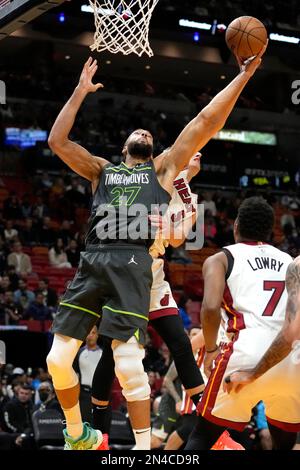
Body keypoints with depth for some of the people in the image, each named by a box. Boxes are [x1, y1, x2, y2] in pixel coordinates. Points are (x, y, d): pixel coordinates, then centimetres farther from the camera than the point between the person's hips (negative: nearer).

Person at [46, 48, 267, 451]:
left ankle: (144, 450, -2)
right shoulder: (102, 170, 26)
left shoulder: (162, 168, 19)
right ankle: (78, 435, 22)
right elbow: (57, 140, 17)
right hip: (92, 263, 3)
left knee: (128, 363, -13)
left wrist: (244, 74, 10)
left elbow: (206, 122, 13)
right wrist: (80, 91, 19)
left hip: (132, 266, -3)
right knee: (58, 359, 1)